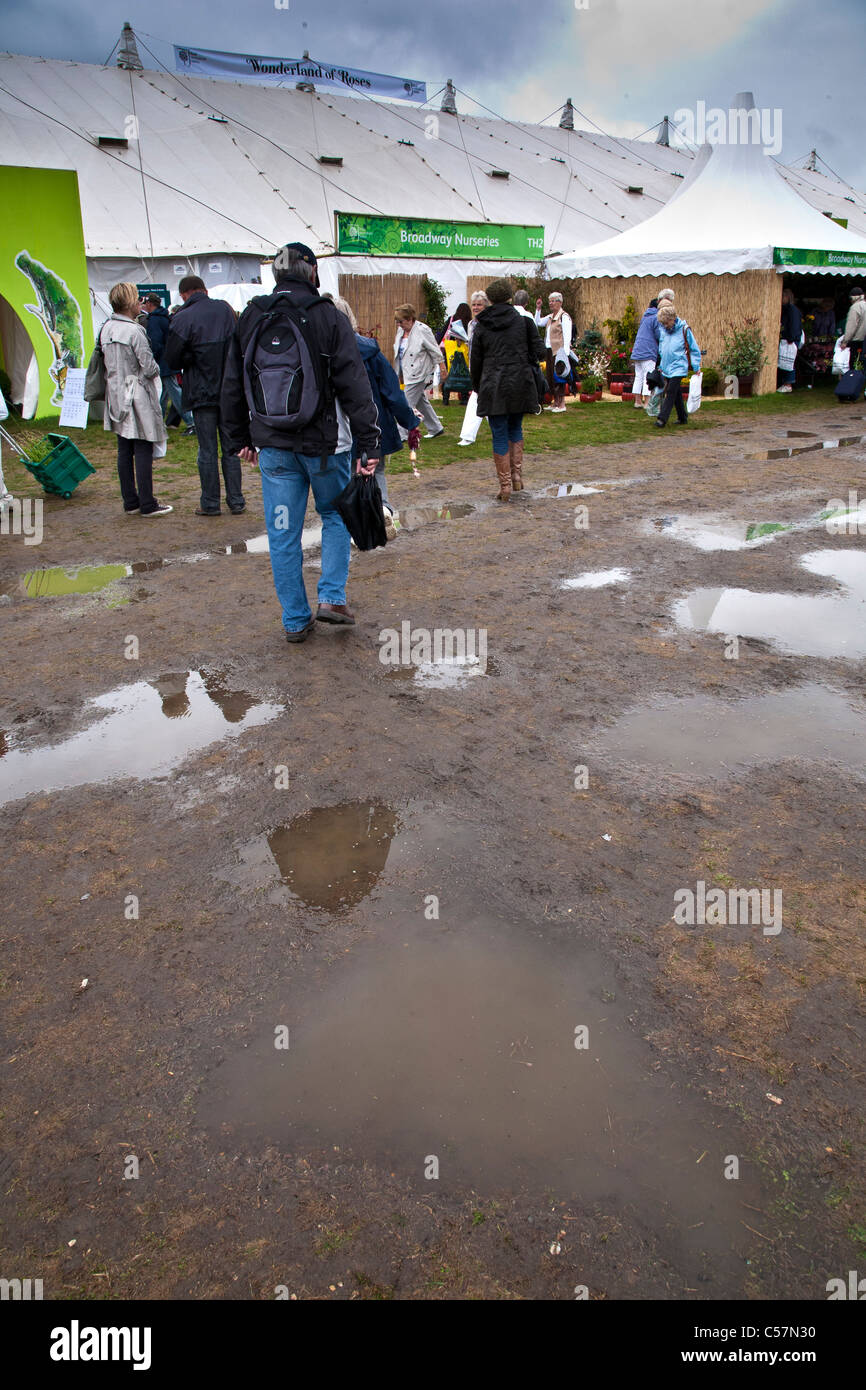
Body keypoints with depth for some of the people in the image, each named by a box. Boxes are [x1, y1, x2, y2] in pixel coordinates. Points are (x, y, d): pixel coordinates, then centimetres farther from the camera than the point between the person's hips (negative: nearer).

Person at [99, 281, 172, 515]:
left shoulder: (105, 328, 7)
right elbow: (149, 367, -15)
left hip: (116, 395, 8)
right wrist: (155, 370, 4)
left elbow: (106, 361, 14)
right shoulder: (134, 331, -16)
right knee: (143, 451, -4)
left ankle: (130, 502, 17)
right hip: (138, 396, -8)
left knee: (124, 451, 11)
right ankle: (147, 505, -1)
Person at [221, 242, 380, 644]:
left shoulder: (249, 319, 6)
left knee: (283, 534, 8)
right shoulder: (330, 318, -7)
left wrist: (240, 439, 22)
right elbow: (354, 386, -12)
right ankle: (331, 597, 7)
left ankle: (295, 621, 15)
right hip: (325, 443, -3)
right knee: (336, 516, 19)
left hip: (273, 445, 3)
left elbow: (232, 387, 12)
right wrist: (369, 444, -10)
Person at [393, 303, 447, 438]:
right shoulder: (401, 330, 7)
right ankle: (436, 428, 27)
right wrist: (400, 374, 21)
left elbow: (436, 352, -11)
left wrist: (443, 370, -7)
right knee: (421, 401, 15)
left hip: (418, 374, -8)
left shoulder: (422, 330, -16)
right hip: (407, 373, 9)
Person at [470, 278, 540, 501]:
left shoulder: (481, 327, 1)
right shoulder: (523, 322, 2)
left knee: (499, 436, 2)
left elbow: (475, 361, 6)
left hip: (493, 387, -1)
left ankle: (505, 486, 1)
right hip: (520, 384, 2)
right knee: (515, 428, 20)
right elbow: (534, 353, 4)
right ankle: (517, 475, 10)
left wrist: (477, 387, 18)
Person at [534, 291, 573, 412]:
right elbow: (538, 322, 24)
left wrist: (566, 353, -22)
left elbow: (567, 336, -15)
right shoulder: (550, 317, 15)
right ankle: (555, 402, 17)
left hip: (559, 351, -9)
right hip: (549, 350, 9)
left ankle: (561, 404, -3)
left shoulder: (564, 317, -9)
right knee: (550, 376, 10)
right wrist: (538, 309, 13)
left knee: (558, 376, -7)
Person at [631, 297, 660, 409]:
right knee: (648, 378, -7)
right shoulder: (656, 318, -8)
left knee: (638, 377, 9)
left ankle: (638, 401, 11)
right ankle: (647, 403, -10)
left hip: (637, 352, 8)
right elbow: (659, 336, -12)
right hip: (648, 352, -8)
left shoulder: (645, 316, 19)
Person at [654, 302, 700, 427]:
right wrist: (661, 365, 20)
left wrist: (696, 367, -2)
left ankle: (662, 419, -17)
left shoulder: (684, 329, -7)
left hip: (678, 367, -6)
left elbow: (695, 350, 0)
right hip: (666, 367, 6)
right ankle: (682, 418, 22)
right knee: (677, 394, 12)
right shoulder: (662, 329, 6)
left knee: (671, 392, -13)